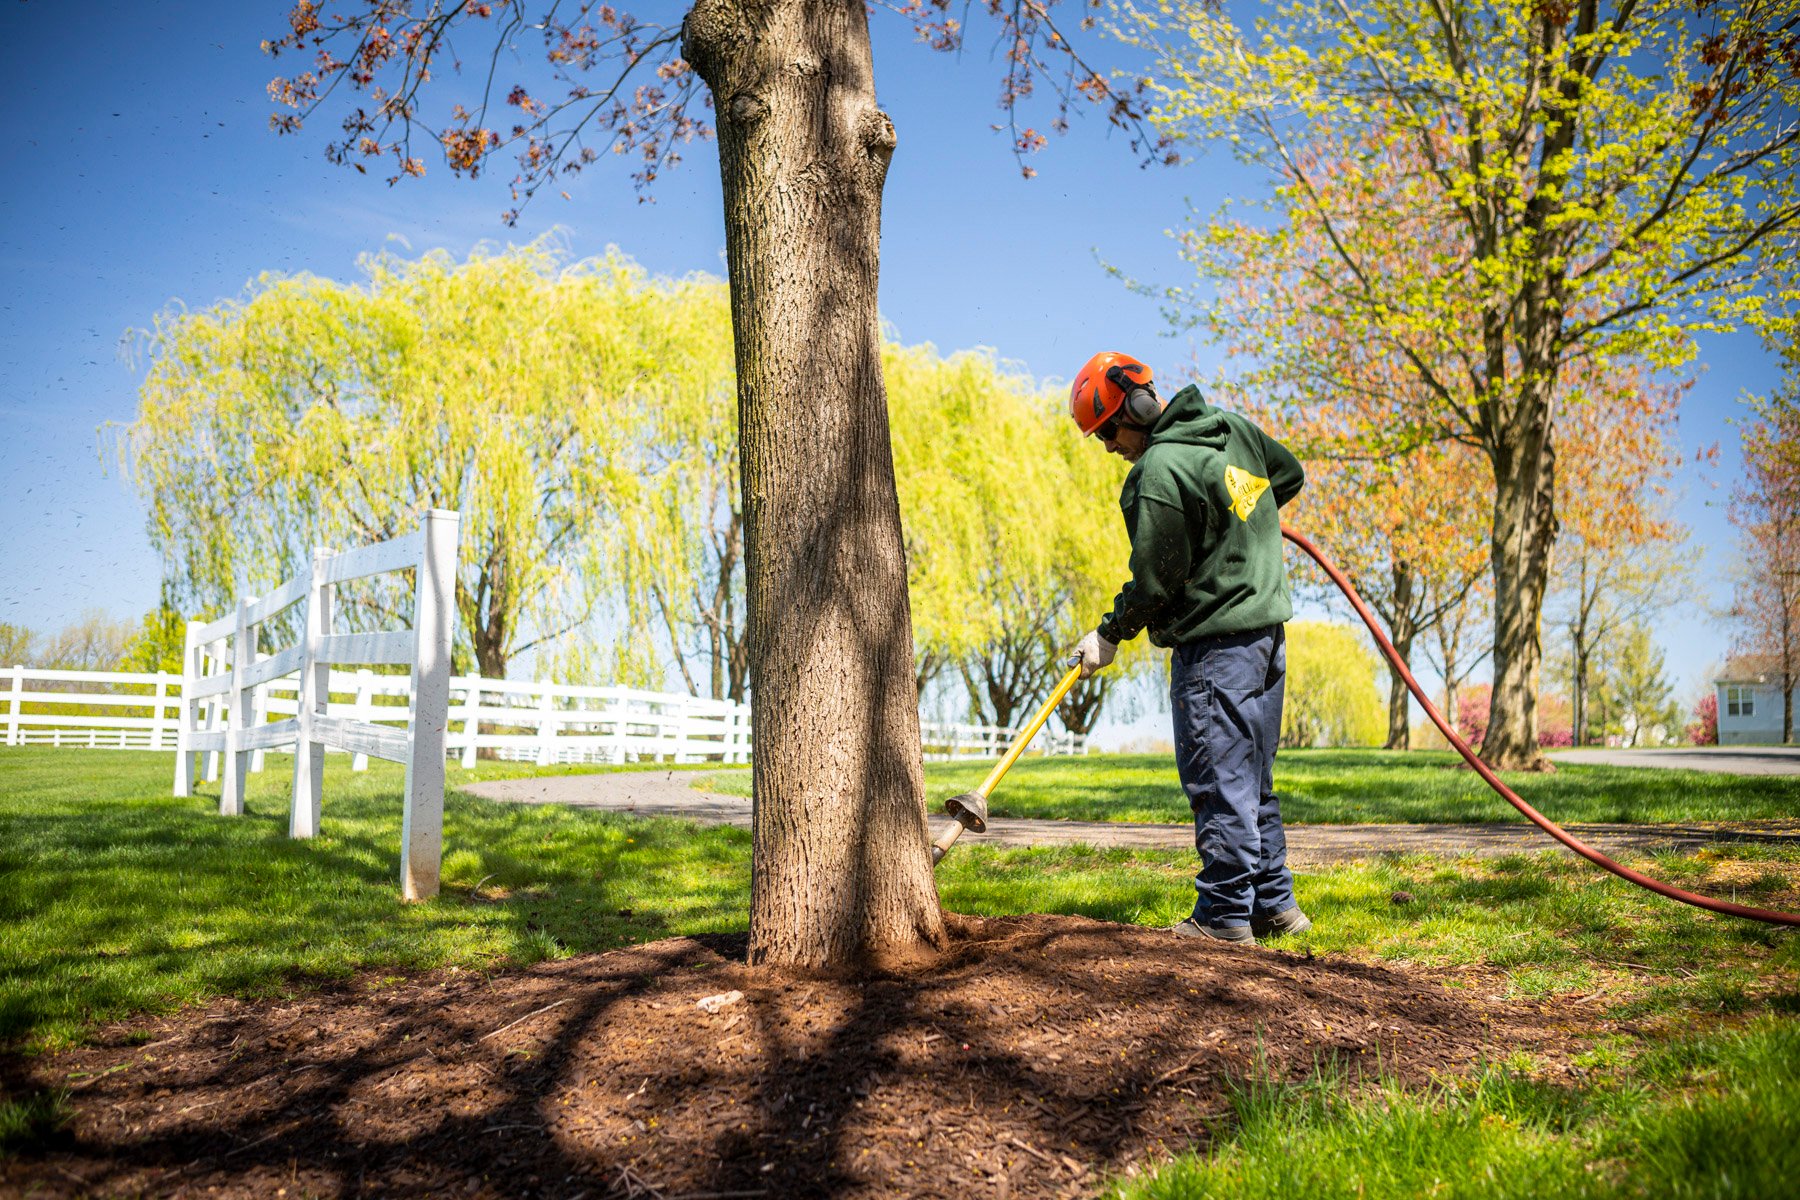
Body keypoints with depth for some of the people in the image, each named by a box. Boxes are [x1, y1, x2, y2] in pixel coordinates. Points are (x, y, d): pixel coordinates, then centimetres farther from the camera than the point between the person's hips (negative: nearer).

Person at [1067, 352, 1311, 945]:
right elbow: (1289, 474, 24)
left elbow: (1155, 581, -15)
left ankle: (1225, 917, 6)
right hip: (1268, 631, 9)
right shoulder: (1232, 426, 8)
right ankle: (1274, 904, 24)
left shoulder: (1158, 473, -18)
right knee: (1254, 779, 16)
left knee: (1217, 783, -1)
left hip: (1211, 644, -9)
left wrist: (1109, 635, -1)